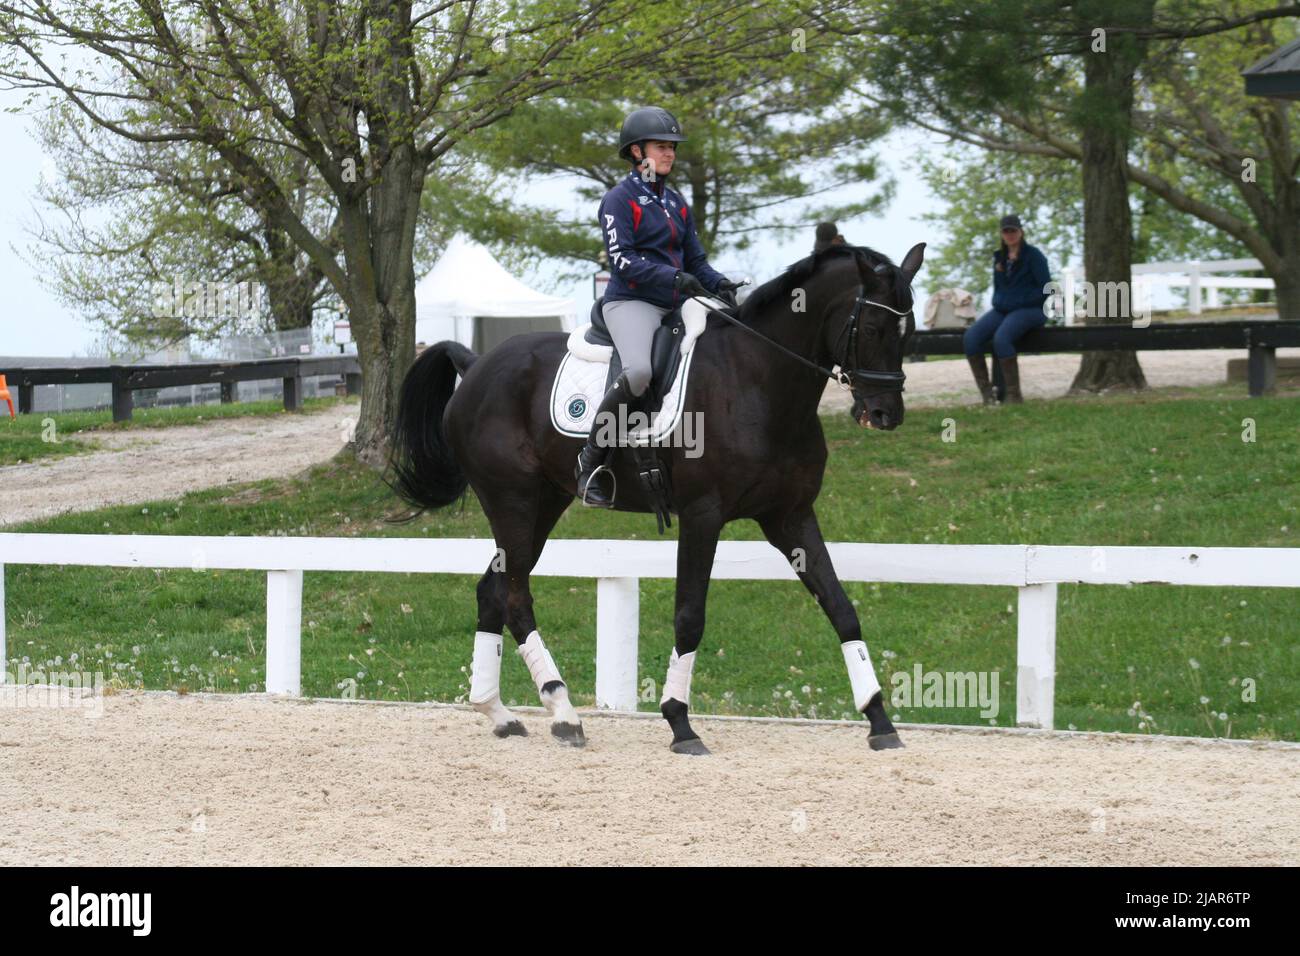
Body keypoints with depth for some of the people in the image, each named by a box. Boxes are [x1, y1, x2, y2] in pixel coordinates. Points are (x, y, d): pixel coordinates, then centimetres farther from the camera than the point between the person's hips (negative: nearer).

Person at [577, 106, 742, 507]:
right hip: (631, 302, -8)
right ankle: (591, 460, -20)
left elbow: (694, 259, 21)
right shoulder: (619, 200, -3)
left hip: (675, 306, 8)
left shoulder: (675, 202, 19)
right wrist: (673, 277, -24)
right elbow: (622, 260, -14)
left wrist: (718, 283, 1)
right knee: (639, 372, -34)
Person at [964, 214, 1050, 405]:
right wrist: (997, 302, 5)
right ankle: (986, 392, -19)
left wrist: (1019, 302, -13)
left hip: (1029, 310, -7)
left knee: (1001, 337, -36)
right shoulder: (999, 257, 17)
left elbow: (1045, 289, -7)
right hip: (1002, 310, 7)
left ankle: (1014, 394, -31)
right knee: (970, 337, -20)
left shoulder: (1033, 256, -3)